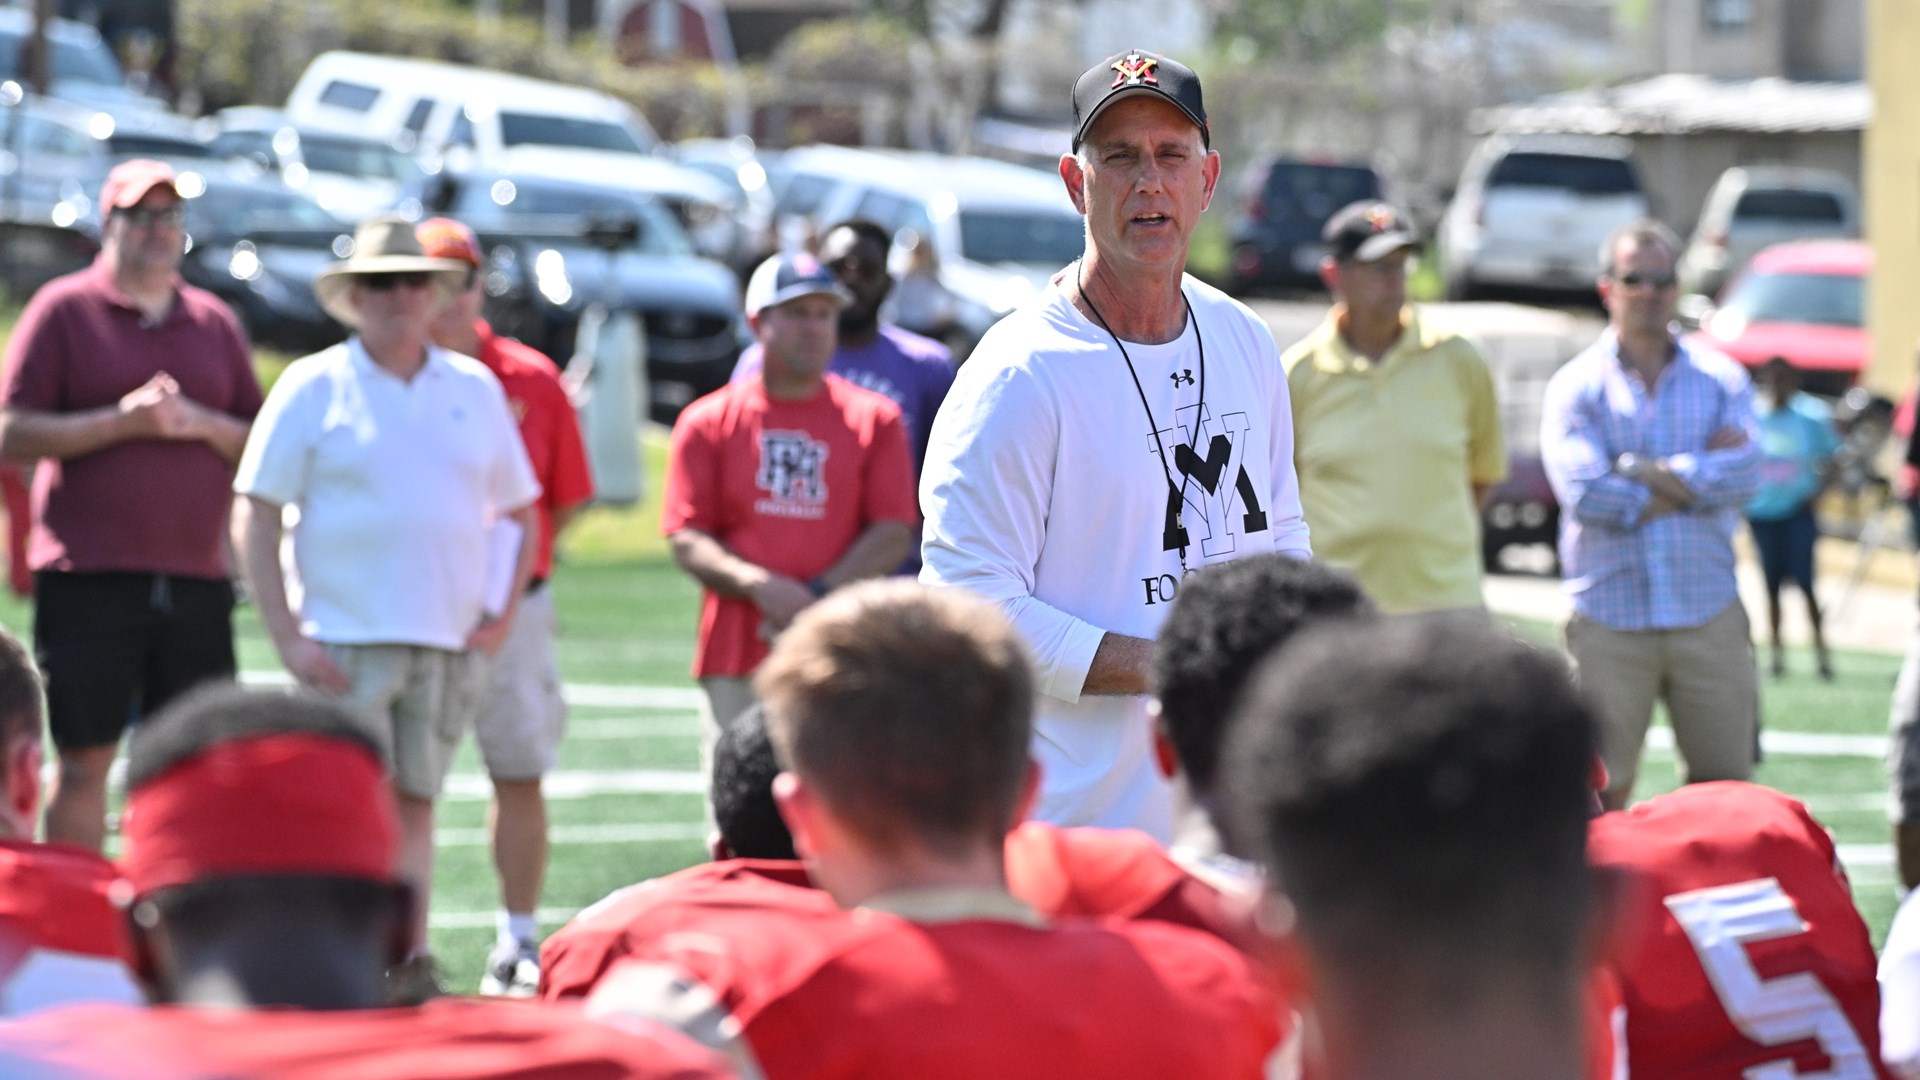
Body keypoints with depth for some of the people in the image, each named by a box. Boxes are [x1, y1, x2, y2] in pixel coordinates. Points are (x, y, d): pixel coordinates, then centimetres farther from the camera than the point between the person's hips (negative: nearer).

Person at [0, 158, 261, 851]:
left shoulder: (214, 321, 15)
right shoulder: (63, 310, 2)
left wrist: (198, 424, -6)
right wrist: (121, 421, -14)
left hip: (197, 579, 4)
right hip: (88, 580, -4)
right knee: (83, 762, -2)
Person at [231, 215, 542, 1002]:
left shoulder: (475, 389, 12)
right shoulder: (313, 387, 1)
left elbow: (522, 512, 19)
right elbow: (253, 517, -1)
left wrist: (503, 613, 6)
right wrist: (287, 637, -9)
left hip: (451, 642, 3)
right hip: (343, 641, -3)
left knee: (414, 801, 5)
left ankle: (411, 964, 5)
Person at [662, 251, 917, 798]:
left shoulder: (874, 420, 9)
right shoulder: (707, 421, 9)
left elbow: (893, 536, 2)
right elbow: (686, 541, 3)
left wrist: (816, 598, -12)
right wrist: (761, 586, -15)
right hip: (737, 662, 0)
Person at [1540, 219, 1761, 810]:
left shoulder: (1721, 379, 10)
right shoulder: (1576, 386, 4)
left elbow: (1742, 473, -8)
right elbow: (1585, 494, -12)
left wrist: (1642, 470, -9)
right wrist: (1695, 477, -6)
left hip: (1709, 613, 2)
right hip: (1610, 622, -2)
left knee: (1726, 788, 3)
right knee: (1601, 795, -2)